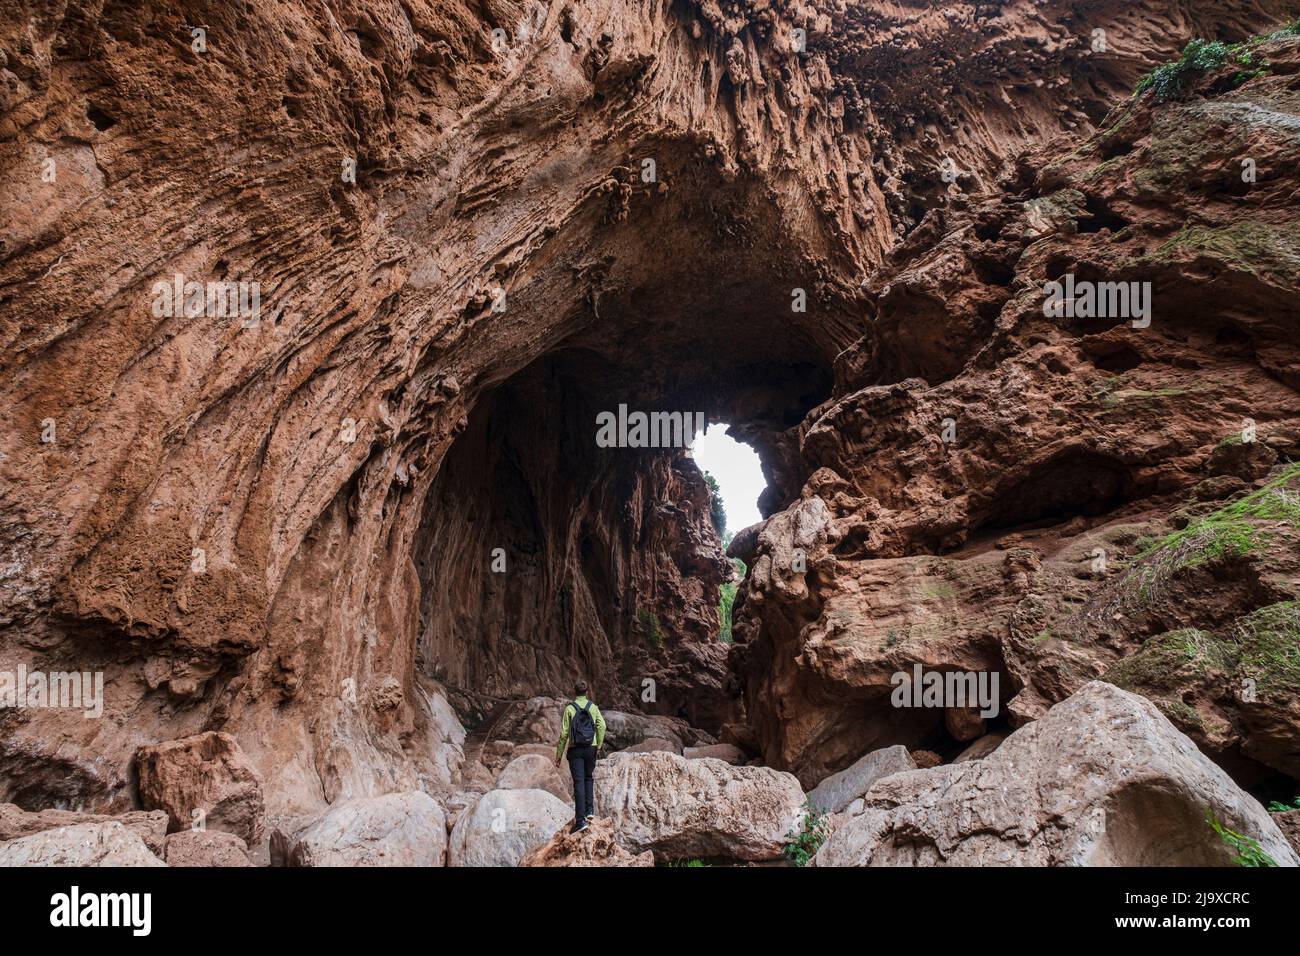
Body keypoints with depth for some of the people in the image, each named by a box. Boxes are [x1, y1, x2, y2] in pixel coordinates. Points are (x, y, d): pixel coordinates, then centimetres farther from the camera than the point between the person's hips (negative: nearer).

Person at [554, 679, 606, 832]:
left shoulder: (569, 708, -3)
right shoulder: (593, 707, 4)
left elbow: (564, 733, -5)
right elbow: (601, 726, -7)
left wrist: (559, 754, 1)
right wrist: (598, 745, 3)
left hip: (575, 750, -2)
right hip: (591, 748, 2)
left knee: (579, 782, -3)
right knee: (589, 778, 23)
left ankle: (580, 819, -8)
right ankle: (589, 809, 18)